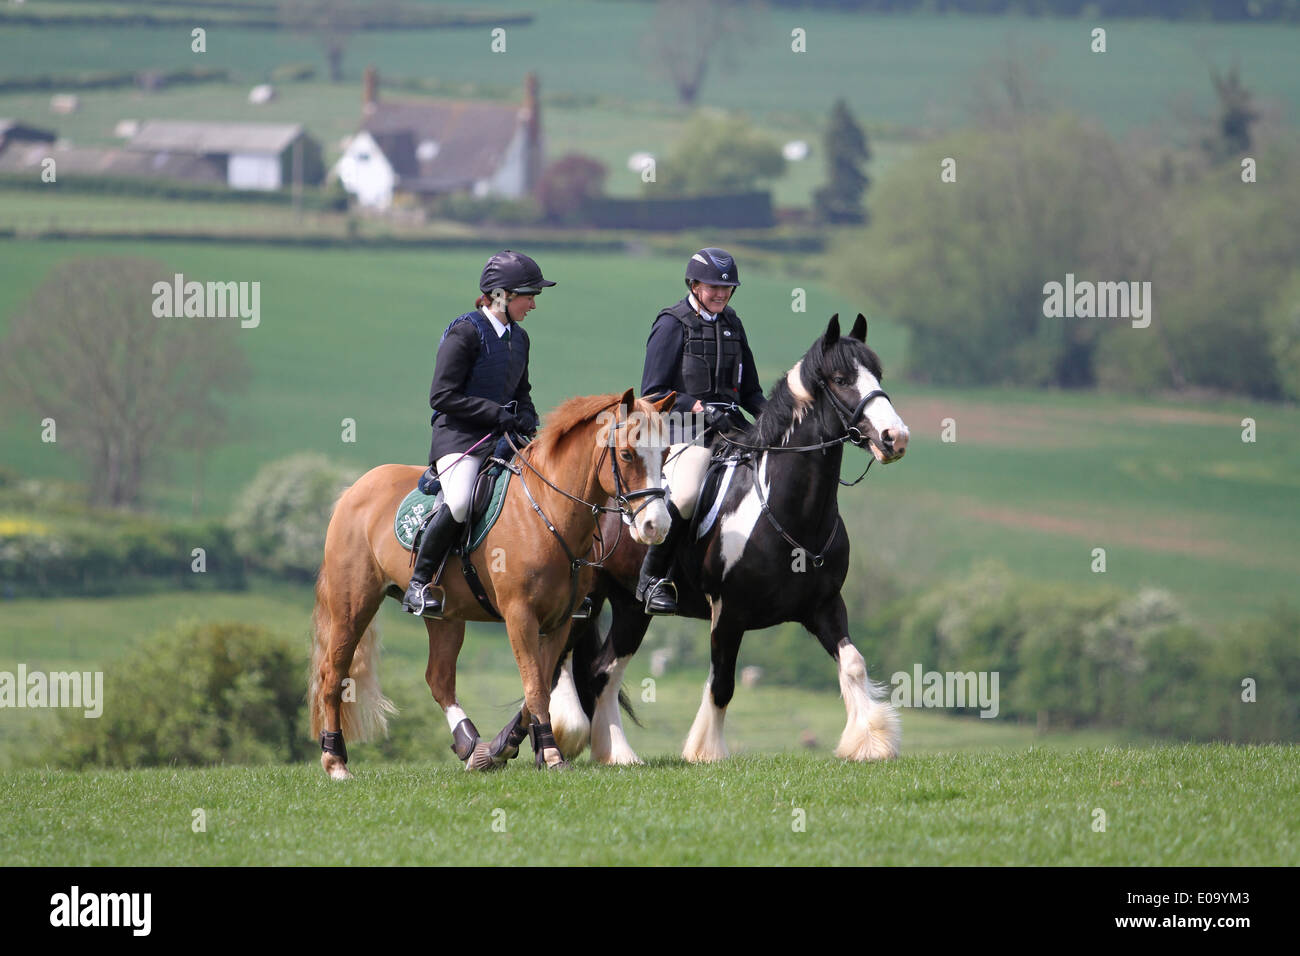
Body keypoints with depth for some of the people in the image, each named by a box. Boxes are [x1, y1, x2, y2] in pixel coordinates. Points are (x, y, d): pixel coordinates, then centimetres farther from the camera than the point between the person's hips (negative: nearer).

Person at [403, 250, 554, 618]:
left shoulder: (519, 338, 14)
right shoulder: (466, 332, -10)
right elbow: (442, 396, -13)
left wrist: (526, 419, 5)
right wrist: (497, 413, -17)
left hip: (504, 437, 8)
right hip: (459, 436, -8)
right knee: (458, 502, -34)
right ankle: (418, 584, -19)